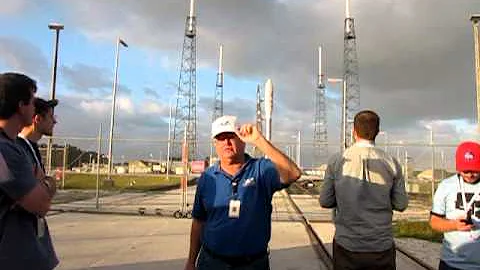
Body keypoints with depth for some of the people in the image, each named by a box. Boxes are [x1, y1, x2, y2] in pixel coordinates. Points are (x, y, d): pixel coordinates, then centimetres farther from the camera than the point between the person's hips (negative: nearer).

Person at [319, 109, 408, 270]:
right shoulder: (390, 162, -7)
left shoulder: (337, 161, -8)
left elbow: (325, 201, -3)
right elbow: (401, 204, -2)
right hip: (381, 248, 0)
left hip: (346, 246, 0)